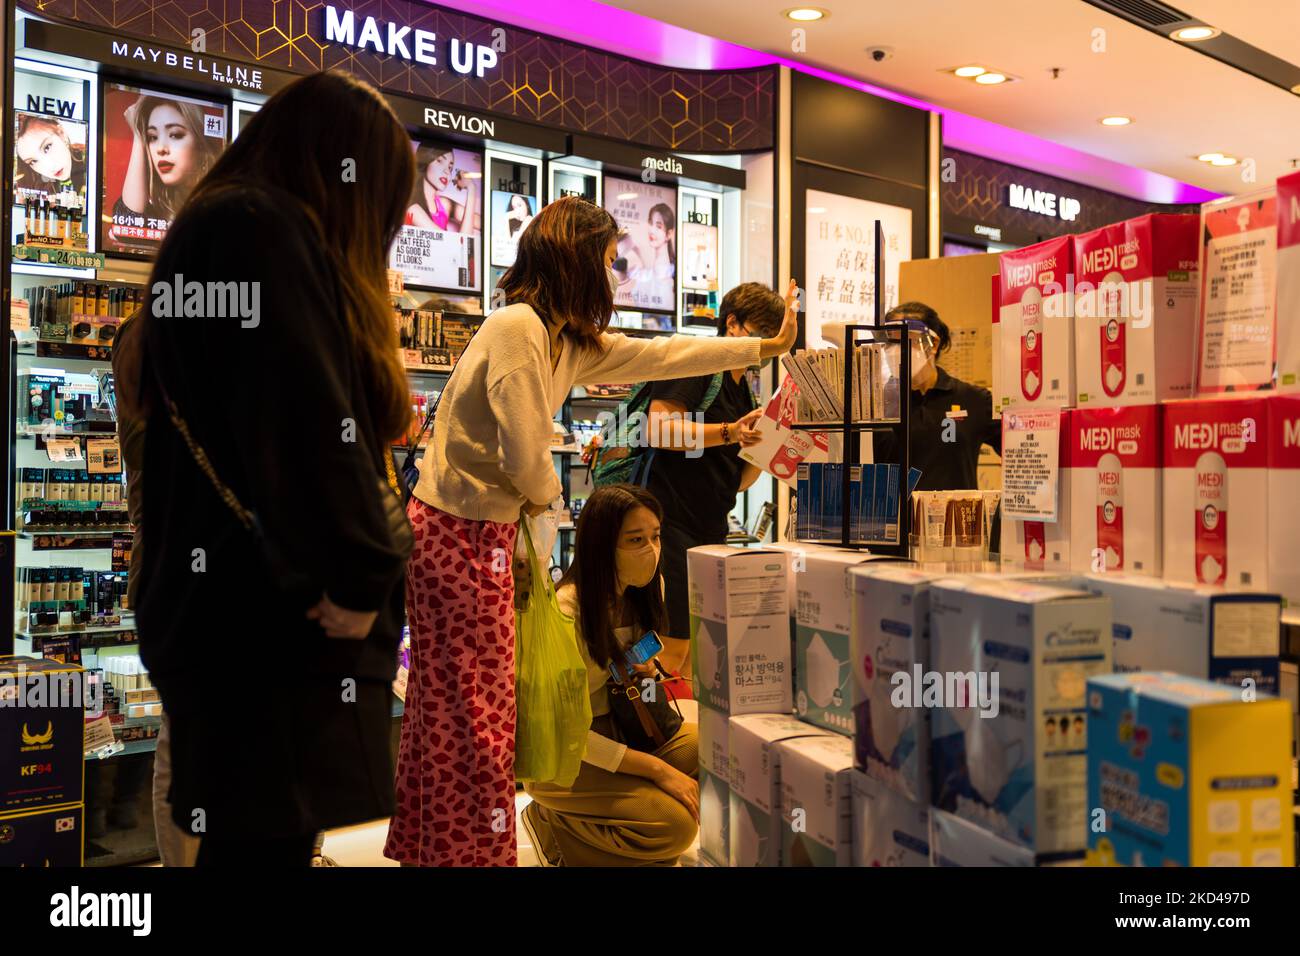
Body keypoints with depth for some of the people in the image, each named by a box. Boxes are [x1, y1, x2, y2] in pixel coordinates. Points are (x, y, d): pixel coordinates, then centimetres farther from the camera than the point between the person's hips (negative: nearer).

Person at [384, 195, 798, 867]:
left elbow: (659, 355, 20)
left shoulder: (571, 340, 11)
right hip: (461, 534, -9)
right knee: (474, 711, 0)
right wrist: (545, 493, 2)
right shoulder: (517, 326, -17)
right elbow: (525, 457, -22)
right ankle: (475, 851, 13)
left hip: (480, 533, 9)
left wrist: (766, 347, 27)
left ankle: (424, 847, 28)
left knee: (448, 704, 16)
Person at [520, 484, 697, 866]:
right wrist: (658, 769, -23)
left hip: (624, 730, 7)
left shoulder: (647, 590, -3)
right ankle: (552, 827, 1)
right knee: (674, 826, -23)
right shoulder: (565, 611, -25)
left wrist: (645, 670, -11)